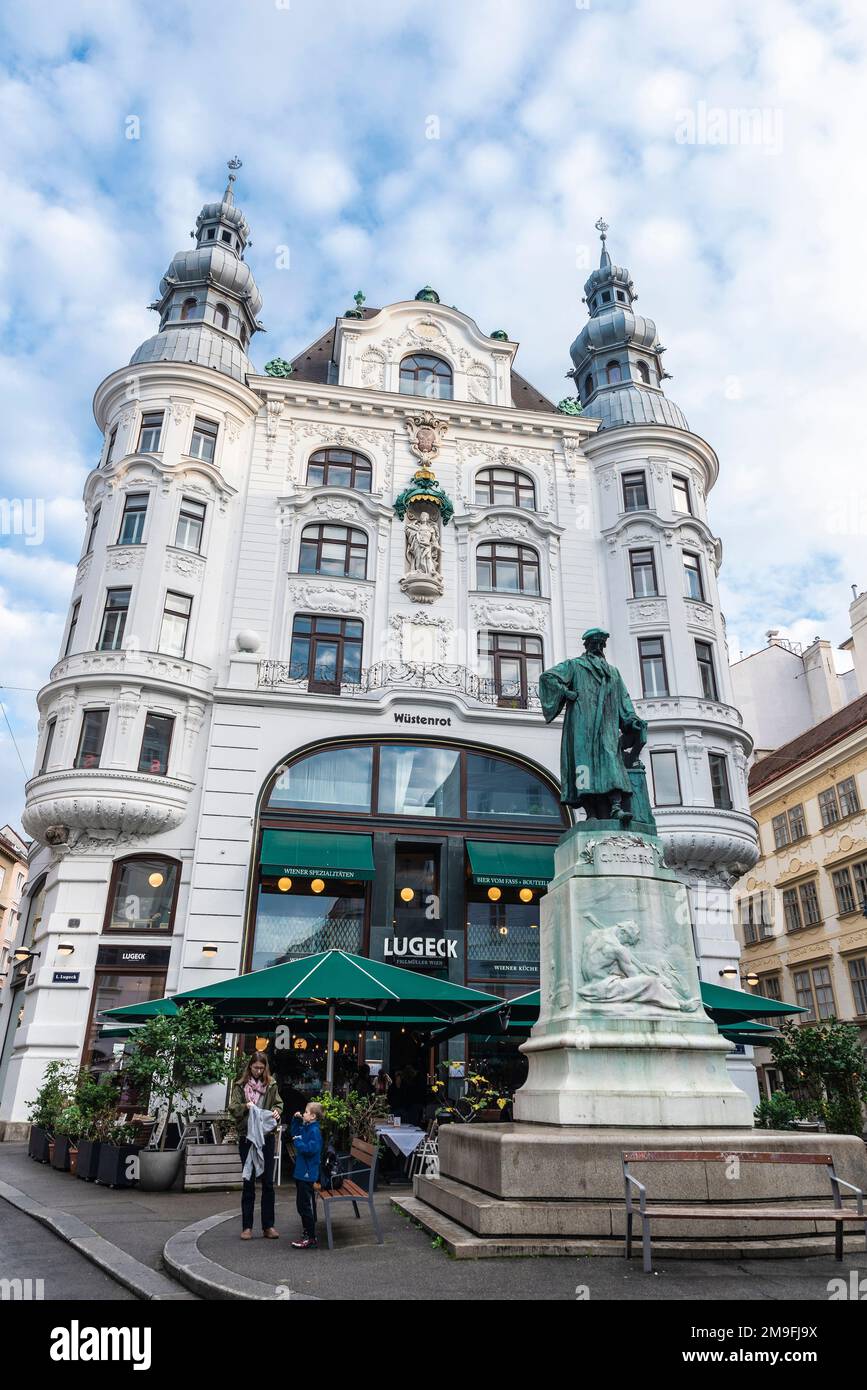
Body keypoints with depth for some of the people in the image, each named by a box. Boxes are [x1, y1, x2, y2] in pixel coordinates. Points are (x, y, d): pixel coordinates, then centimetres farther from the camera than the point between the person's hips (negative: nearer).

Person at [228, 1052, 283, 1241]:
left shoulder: (271, 1085, 4)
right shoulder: (240, 1085, 0)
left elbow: (278, 1103, 8)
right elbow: (232, 1108, -5)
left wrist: (276, 1111, -14)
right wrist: (245, 1107, -24)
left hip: (267, 1137, 1)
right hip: (247, 1138, -1)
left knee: (268, 1182, 6)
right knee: (249, 1182, 6)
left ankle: (268, 1226, 15)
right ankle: (247, 1226, 16)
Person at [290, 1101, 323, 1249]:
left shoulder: (314, 1131, -20)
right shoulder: (305, 1128, 9)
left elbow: (310, 1149, -30)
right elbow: (295, 1132, 27)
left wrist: (297, 1141, -17)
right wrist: (296, 1119, 12)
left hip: (307, 1173, -10)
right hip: (301, 1172, 10)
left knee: (305, 1205, -6)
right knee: (302, 1204, 20)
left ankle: (310, 1238, 0)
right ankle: (307, 1230, 32)